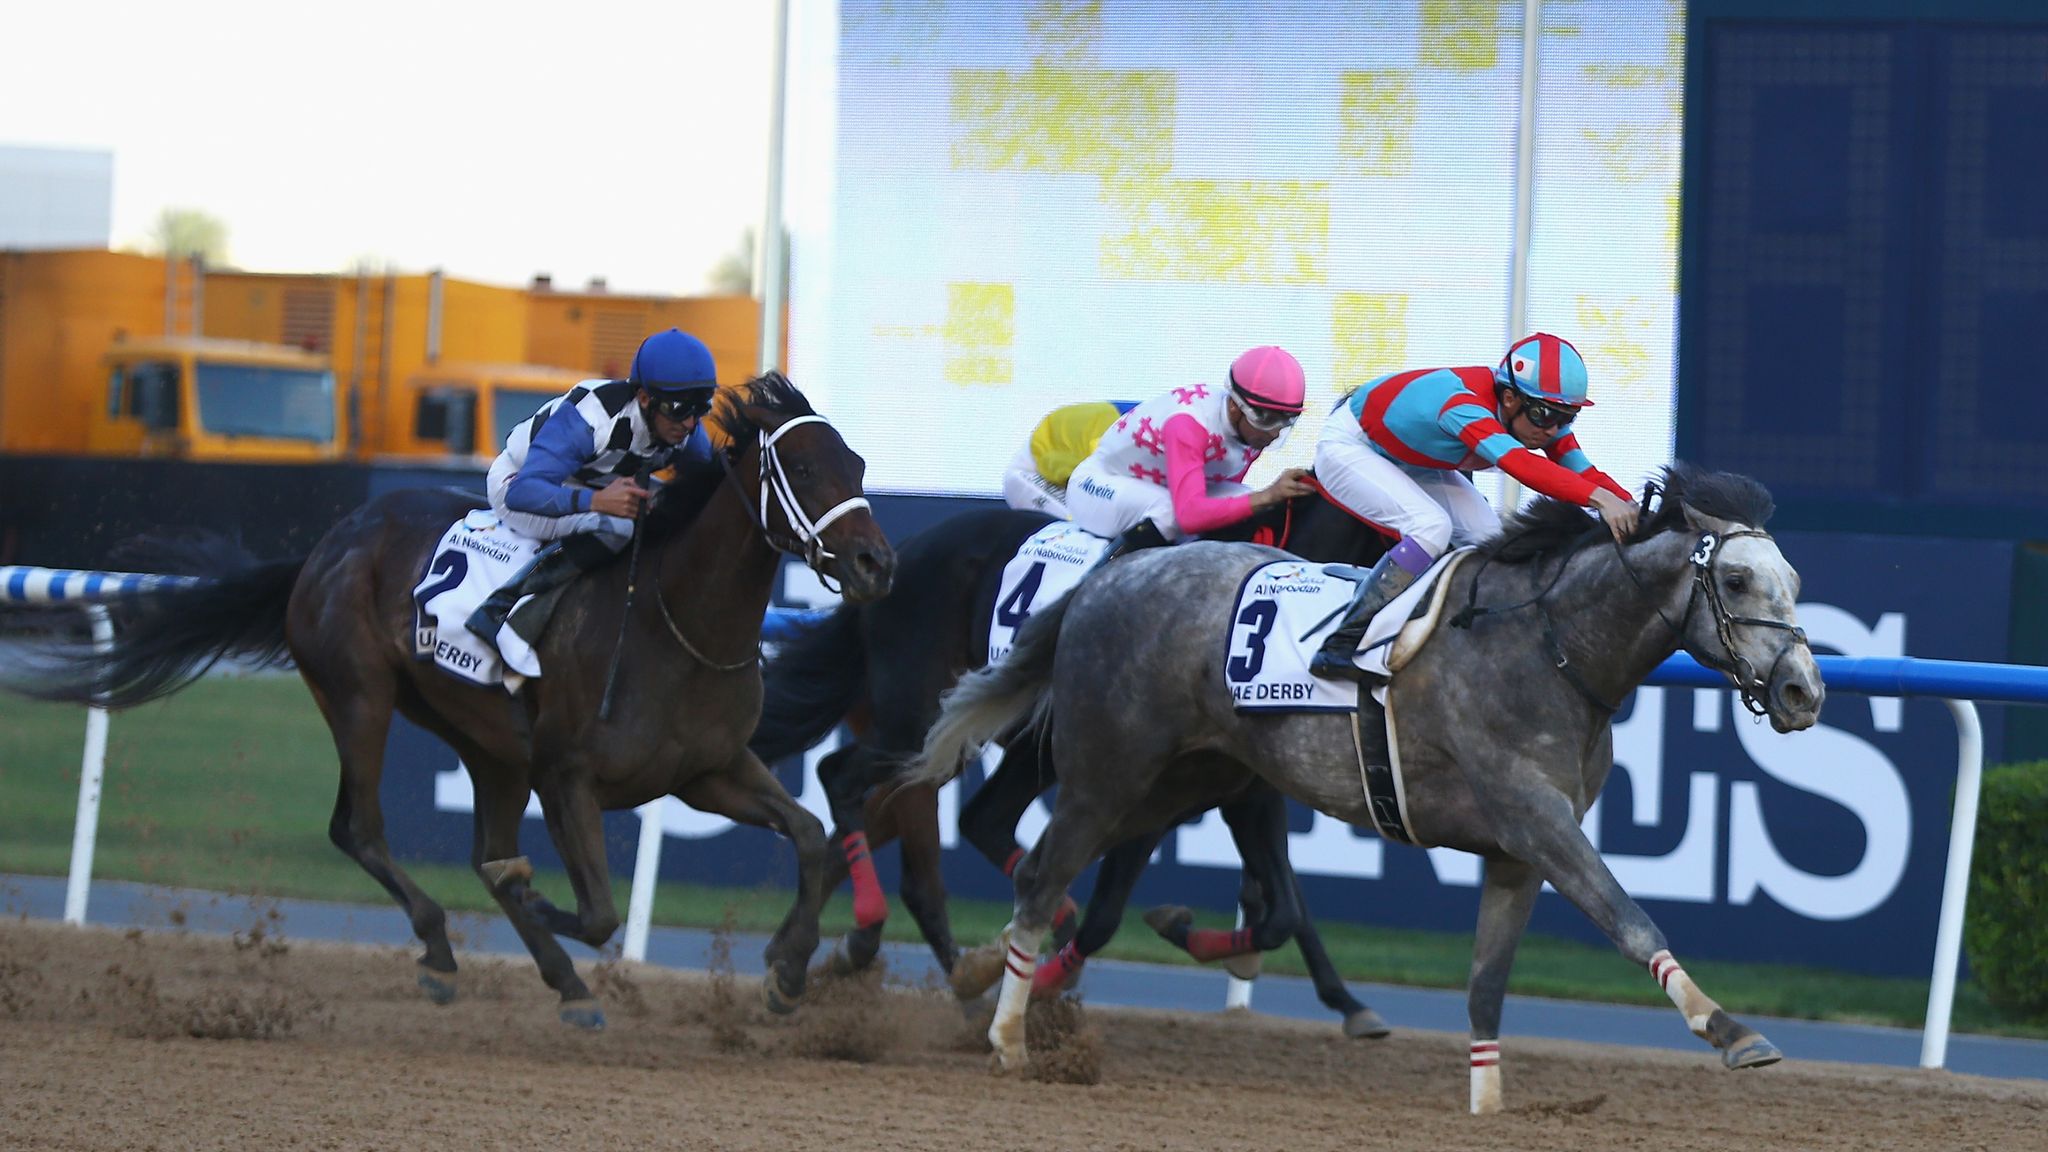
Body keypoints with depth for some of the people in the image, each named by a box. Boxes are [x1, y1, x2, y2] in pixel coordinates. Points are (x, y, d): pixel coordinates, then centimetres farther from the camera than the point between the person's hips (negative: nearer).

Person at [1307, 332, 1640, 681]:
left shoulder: (1541, 416, -17)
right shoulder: (1463, 404, -42)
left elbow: (1585, 473, -21)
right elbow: (1521, 465, -57)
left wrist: (1630, 507, -41)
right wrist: (1599, 498, -68)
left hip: (1412, 462, 9)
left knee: (1487, 535, -8)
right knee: (1431, 526, -29)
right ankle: (1340, 649, -25)